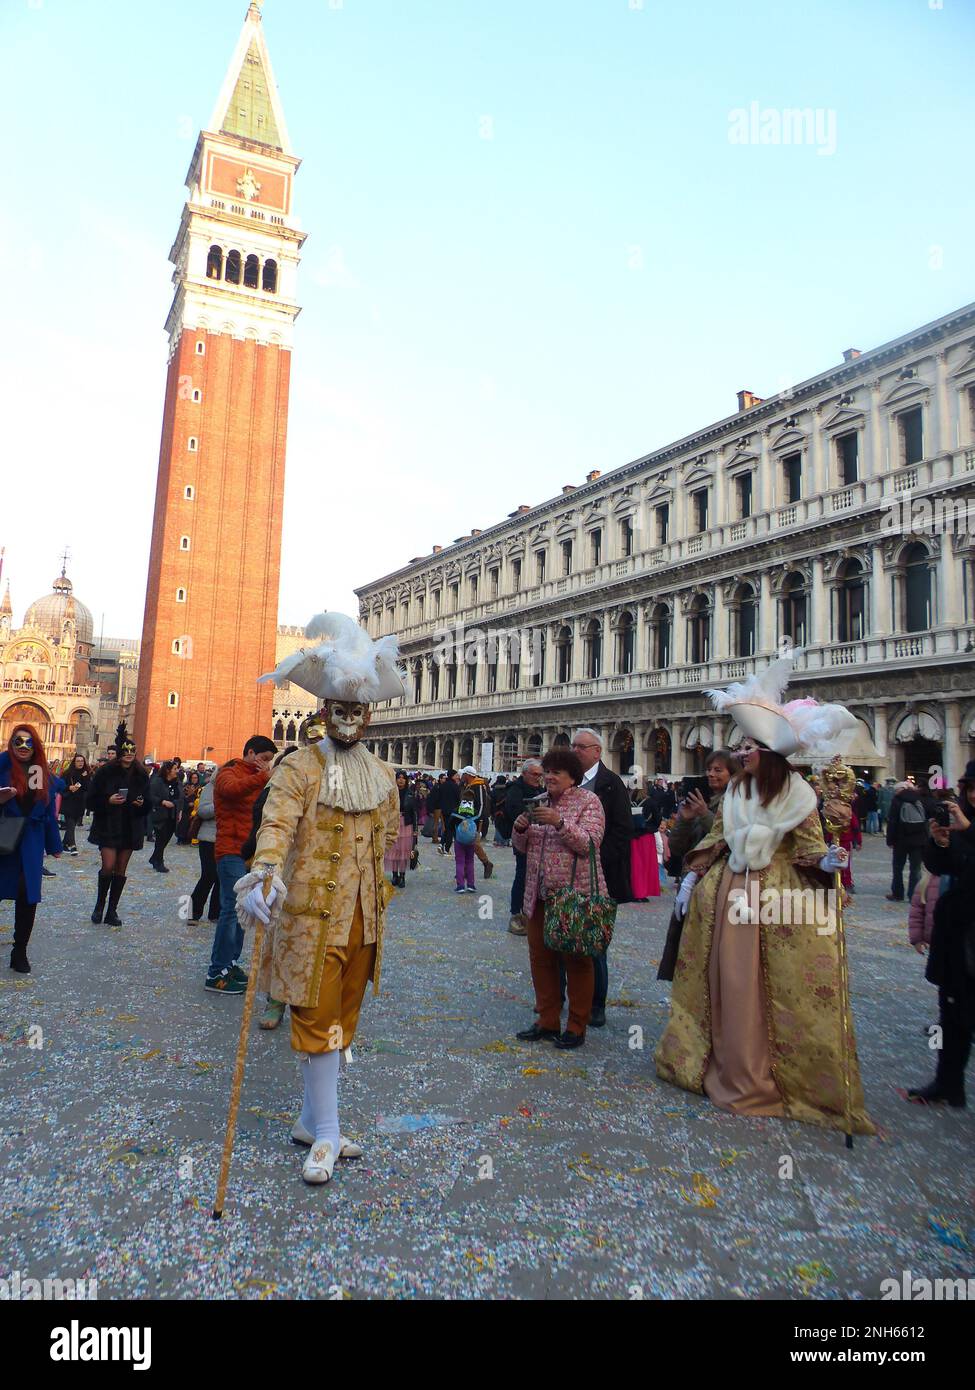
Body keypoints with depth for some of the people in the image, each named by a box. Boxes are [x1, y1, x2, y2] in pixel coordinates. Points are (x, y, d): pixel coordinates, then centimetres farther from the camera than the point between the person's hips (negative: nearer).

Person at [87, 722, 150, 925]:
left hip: (131, 828, 3)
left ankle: (112, 911, 16)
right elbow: (91, 799, -3)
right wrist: (108, 801, -19)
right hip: (108, 826, -3)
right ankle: (100, 904, 15)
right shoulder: (105, 772, -6)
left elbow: (148, 803, 11)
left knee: (120, 871, 7)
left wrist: (142, 803, -11)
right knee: (108, 867, -10)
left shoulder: (141, 775, 3)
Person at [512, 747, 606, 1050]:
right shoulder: (541, 803, 13)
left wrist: (559, 823, -26)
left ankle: (576, 1027, 16)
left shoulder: (588, 801, -5)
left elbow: (590, 843, -16)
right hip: (540, 894, 6)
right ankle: (547, 1021, 24)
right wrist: (520, 829, -7)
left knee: (577, 960, 4)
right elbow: (522, 847, 14)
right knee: (540, 957, 10)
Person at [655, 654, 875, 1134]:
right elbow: (716, 837, 12)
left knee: (775, 984, 0)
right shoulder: (735, 789, 6)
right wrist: (692, 876, 7)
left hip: (776, 894, -4)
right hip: (727, 891, 5)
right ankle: (730, 1065, 23)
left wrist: (826, 862, -25)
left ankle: (754, 1077, 12)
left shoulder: (796, 793, -7)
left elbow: (808, 846, -4)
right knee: (726, 978, 8)